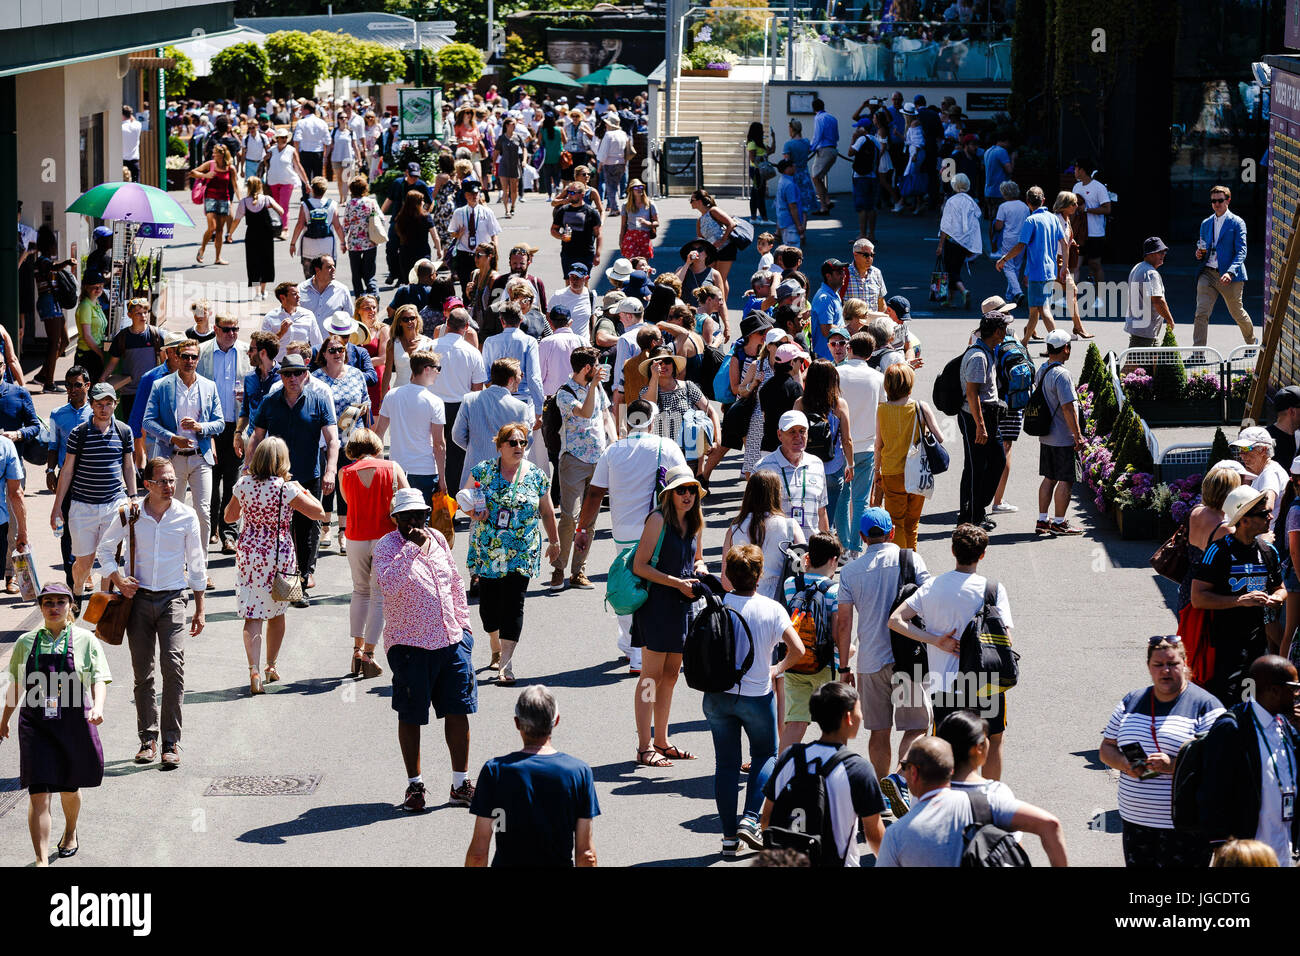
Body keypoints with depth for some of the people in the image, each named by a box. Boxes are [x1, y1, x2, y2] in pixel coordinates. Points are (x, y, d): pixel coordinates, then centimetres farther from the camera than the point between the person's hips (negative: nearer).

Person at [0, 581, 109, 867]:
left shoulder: (85, 640, -1)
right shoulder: (26, 643, 5)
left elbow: (100, 680, -9)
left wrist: (98, 707, -28)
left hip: (74, 724, 0)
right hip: (36, 725, 0)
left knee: (69, 788, 18)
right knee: (39, 793, -11)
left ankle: (70, 833, 48)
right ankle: (42, 860, -15)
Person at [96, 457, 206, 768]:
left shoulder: (186, 516, -1)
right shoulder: (130, 515, -1)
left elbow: (196, 564, 8)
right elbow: (104, 549, 14)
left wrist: (199, 609, 7)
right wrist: (118, 579, -3)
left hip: (173, 599, -1)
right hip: (139, 599, 1)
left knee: (173, 666, -16)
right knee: (142, 672, 4)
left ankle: (171, 742, -12)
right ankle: (148, 739, 15)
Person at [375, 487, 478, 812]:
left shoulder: (438, 539, 10)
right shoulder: (387, 546, -9)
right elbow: (389, 585, -28)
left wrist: (463, 623, 19)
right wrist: (412, 548, -29)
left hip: (451, 640, 5)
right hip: (409, 645, -5)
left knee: (458, 710, 6)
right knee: (410, 717, 5)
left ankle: (461, 785, 17)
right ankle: (415, 785, 17)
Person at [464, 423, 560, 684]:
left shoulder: (537, 476, 3)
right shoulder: (482, 471, 1)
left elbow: (547, 512, 13)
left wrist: (554, 540, 19)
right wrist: (474, 513, -11)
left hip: (522, 553, -1)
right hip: (486, 551, 1)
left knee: (513, 604, -10)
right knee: (488, 602, 6)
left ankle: (506, 663, -11)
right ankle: (496, 647, 33)